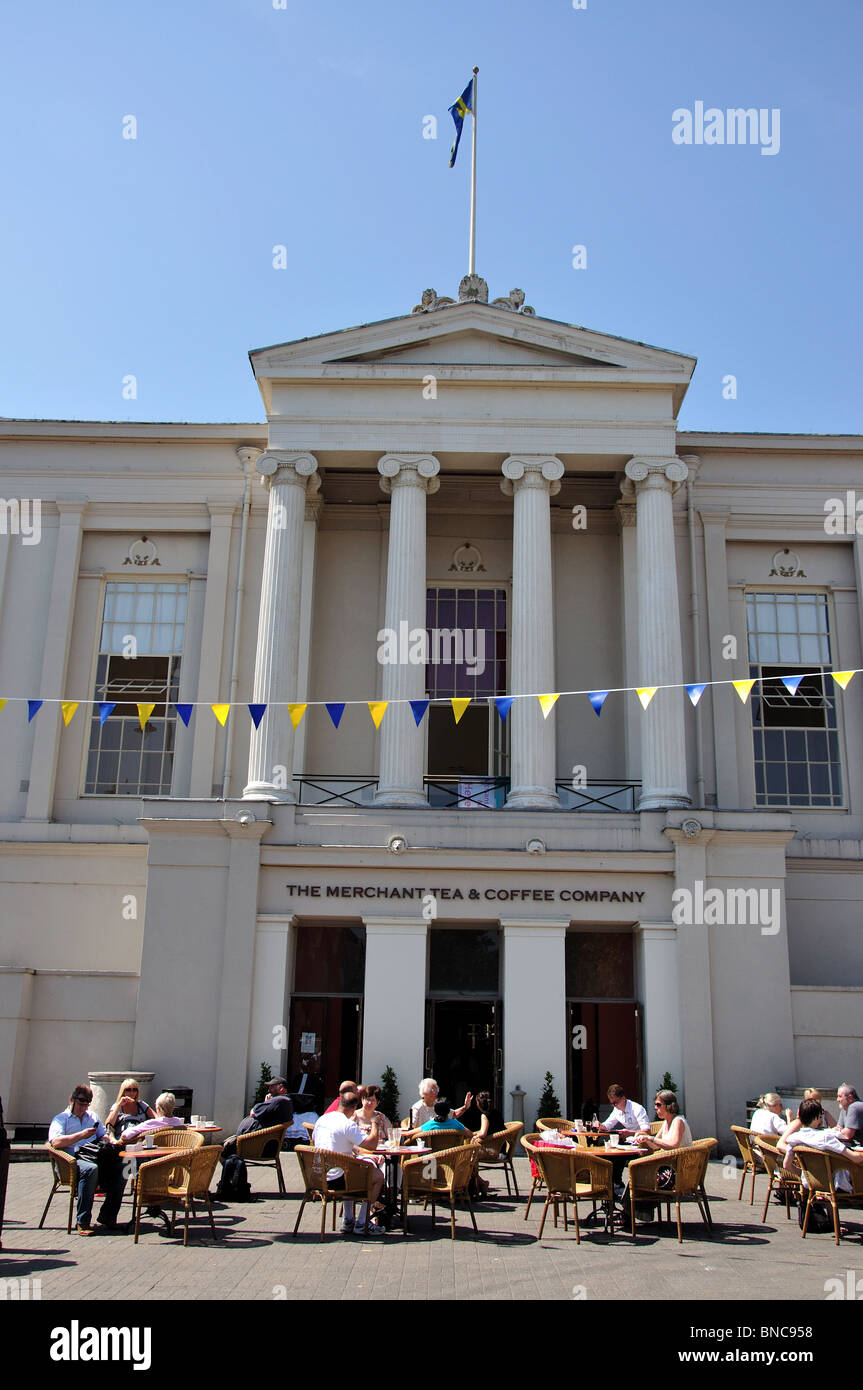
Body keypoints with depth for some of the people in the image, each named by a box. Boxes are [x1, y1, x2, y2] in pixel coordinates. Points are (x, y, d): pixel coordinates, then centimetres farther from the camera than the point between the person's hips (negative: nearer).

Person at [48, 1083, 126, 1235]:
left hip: (95, 1158, 5)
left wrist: (111, 1141, 3)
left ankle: (107, 1215, -11)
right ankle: (82, 1221, -30)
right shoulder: (61, 1119, 11)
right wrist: (81, 1135, -13)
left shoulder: (92, 1117, 30)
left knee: (120, 1168, -23)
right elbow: (55, 1142, -7)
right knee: (91, 1169, -38)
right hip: (73, 1159, -5)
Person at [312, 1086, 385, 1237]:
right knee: (378, 1176, 5)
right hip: (336, 1179, -8)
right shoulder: (348, 1124, -18)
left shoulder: (322, 1119, 7)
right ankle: (362, 1224, 7)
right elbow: (372, 1145, -21)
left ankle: (348, 1222, 32)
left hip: (318, 1177, 8)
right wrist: (374, 1123, -4)